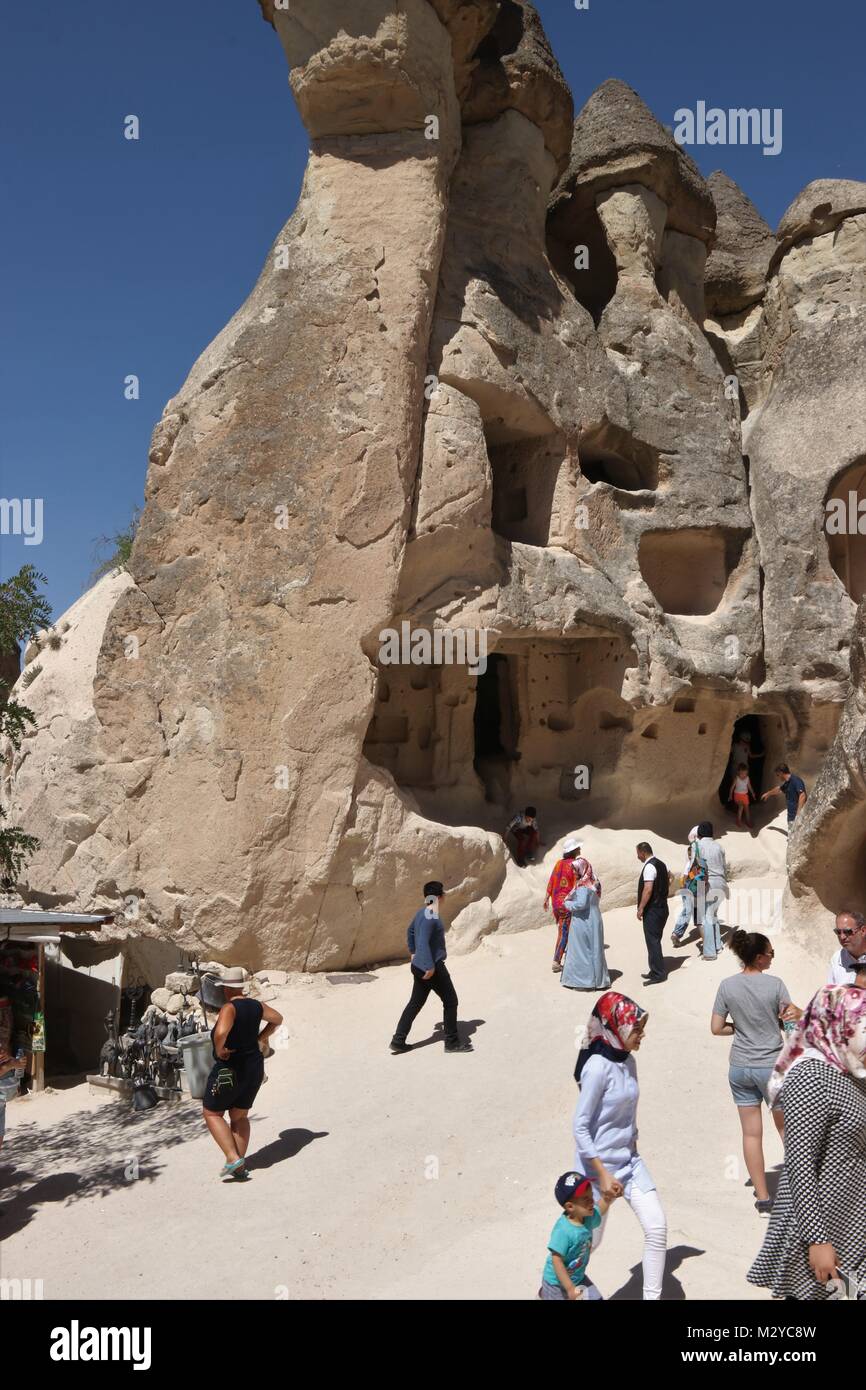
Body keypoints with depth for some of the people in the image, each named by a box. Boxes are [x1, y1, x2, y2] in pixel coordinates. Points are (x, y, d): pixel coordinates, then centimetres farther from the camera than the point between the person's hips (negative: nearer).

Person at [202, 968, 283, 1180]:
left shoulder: (229, 1008, -22)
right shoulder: (256, 1005, 0)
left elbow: (221, 1033, -41)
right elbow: (277, 1019, 17)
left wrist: (219, 1050, -22)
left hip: (229, 1070, -7)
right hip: (254, 1068, 7)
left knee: (211, 1113, 11)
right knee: (240, 1116, 20)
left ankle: (233, 1159, 1)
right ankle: (240, 1166, 18)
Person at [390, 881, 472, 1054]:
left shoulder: (422, 913, 8)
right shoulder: (431, 917, -21)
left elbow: (410, 931, 23)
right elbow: (424, 942, -27)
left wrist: (413, 952, 32)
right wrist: (430, 966, -25)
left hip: (419, 966, 9)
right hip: (432, 966, -9)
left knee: (416, 1003, 13)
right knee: (450, 1001, 6)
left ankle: (398, 1041, 13)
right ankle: (452, 1042, 15)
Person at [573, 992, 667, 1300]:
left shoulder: (628, 1061, 1)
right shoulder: (598, 1067, -24)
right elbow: (580, 1128, -22)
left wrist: (632, 1152, 16)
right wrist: (603, 1174, -21)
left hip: (629, 1161, 7)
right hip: (599, 1166, -7)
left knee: (657, 1227, 1)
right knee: (589, 1241, 8)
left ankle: (652, 1296, 15)